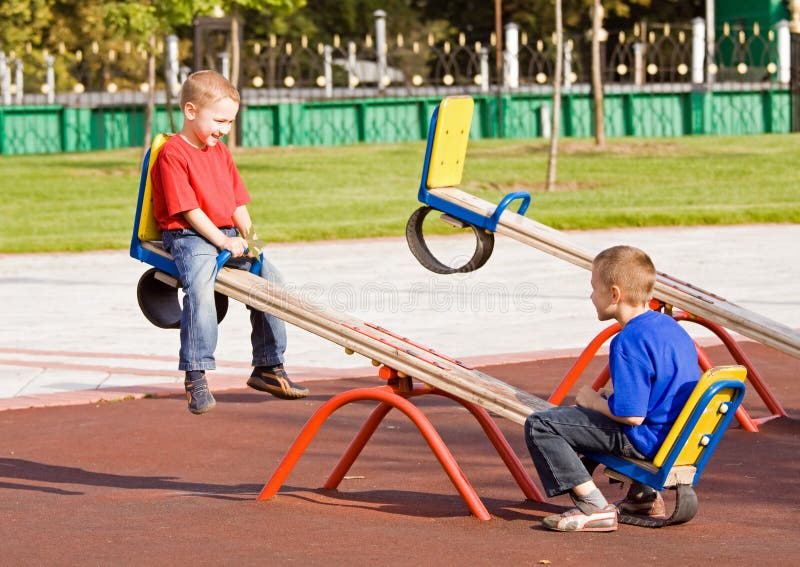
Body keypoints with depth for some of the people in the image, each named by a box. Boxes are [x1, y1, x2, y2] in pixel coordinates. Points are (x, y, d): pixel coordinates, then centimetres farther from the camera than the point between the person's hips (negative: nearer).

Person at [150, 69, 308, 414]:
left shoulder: (220, 152, 18)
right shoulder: (173, 154, -10)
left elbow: (238, 201, 19)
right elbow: (188, 209, -16)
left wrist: (248, 235, 3)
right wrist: (222, 240, -18)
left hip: (227, 236, 8)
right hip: (187, 236, -8)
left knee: (270, 277, -2)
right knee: (199, 285, -33)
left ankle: (268, 367, 9)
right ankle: (196, 377, -31)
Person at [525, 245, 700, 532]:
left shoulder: (628, 342, -21)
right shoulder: (669, 325, 9)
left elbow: (631, 414, -25)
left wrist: (593, 401, -6)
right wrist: (612, 393, 13)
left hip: (646, 441, -10)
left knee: (539, 425, -12)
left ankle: (594, 507, -17)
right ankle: (643, 495, 30)